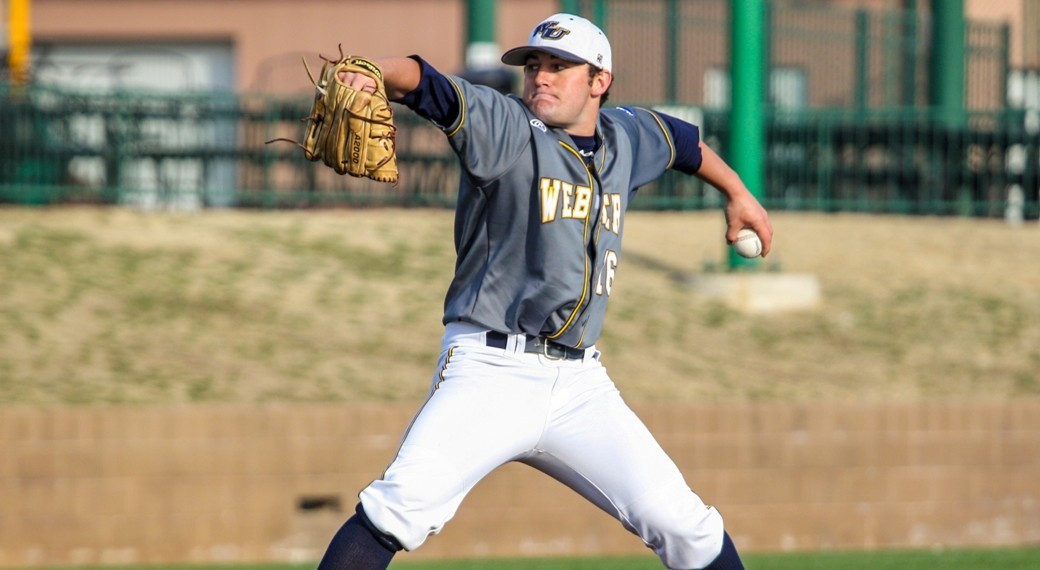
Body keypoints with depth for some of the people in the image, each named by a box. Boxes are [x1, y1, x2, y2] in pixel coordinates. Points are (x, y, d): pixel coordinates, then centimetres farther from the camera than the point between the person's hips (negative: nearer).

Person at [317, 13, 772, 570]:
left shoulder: (625, 139, 13)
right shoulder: (502, 127, -4)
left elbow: (680, 139, 35)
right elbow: (424, 82, -21)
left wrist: (736, 193, 48)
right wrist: (370, 72, -42)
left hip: (581, 383, 5)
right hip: (492, 371, -5)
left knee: (683, 524, 2)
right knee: (404, 503, -24)